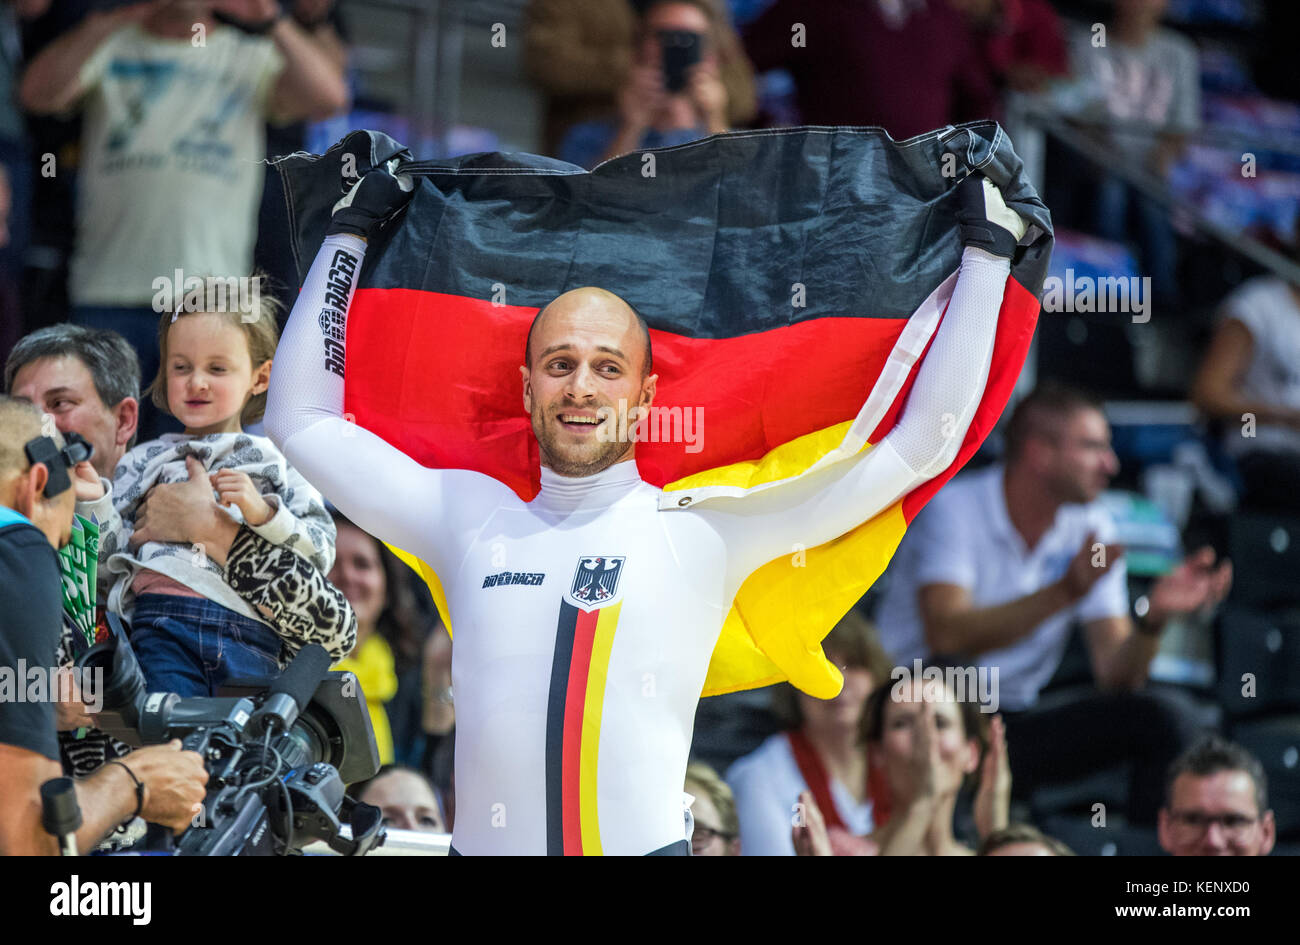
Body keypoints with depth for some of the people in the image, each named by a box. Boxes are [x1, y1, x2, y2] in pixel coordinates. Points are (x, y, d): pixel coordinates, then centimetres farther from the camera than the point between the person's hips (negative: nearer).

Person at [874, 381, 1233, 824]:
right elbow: (947, 636, -30)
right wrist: (1065, 591, -35)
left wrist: (1153, 617, -25)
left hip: (1016, 722, 5)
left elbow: (1115, 674, -3)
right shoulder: (953, 508, -13)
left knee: (1167, 719, -16)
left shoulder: (1090, 527, 3)